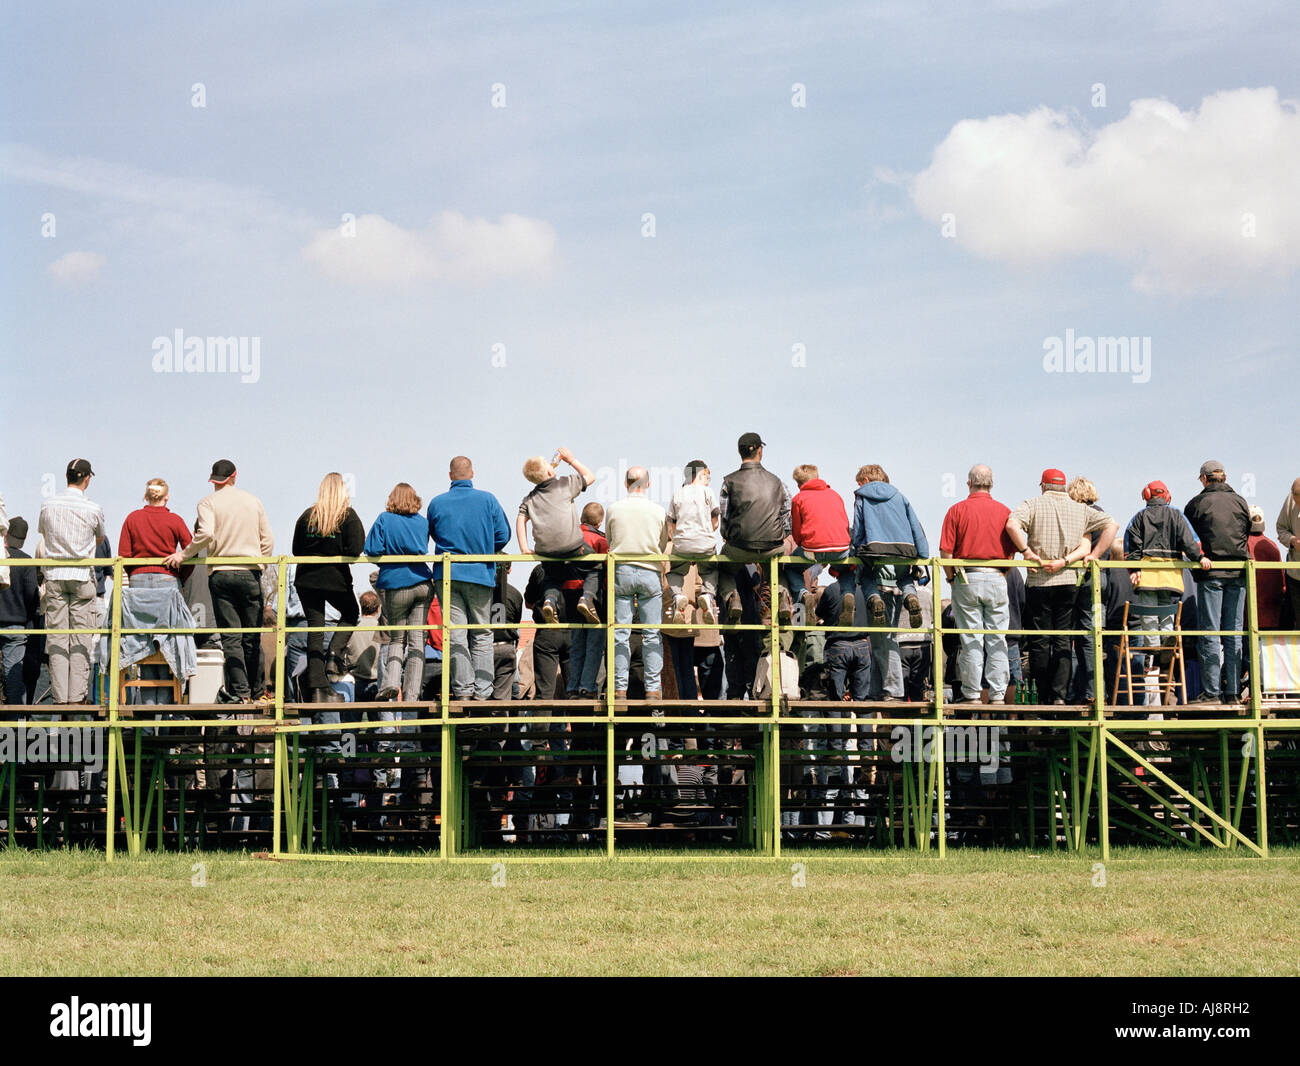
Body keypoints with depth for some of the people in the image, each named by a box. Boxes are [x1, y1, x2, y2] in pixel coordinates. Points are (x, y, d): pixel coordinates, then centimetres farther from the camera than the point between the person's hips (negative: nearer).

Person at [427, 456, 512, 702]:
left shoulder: (437, 503, 1)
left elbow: (432, 536, 13)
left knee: (456, 635, 1)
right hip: (480, 573, 0)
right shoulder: (487, 500, -1)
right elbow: (503, 535, 1)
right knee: (482, 635, 7)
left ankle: (463, 689, -4)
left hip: (446, 574, 0)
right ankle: (482, 690, 3)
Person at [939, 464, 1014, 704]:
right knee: (997, 640, 5)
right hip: (997, 579, 1)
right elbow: (1012, 552, 4)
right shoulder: (1005, 511, 3)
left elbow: (946, 552, -5)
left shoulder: (957, 510, -1)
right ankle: (997, 694, 5)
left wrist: (951, 578, 8)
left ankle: (972, 694, 3)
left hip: (966, 579, -1)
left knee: (970, 640, 1)